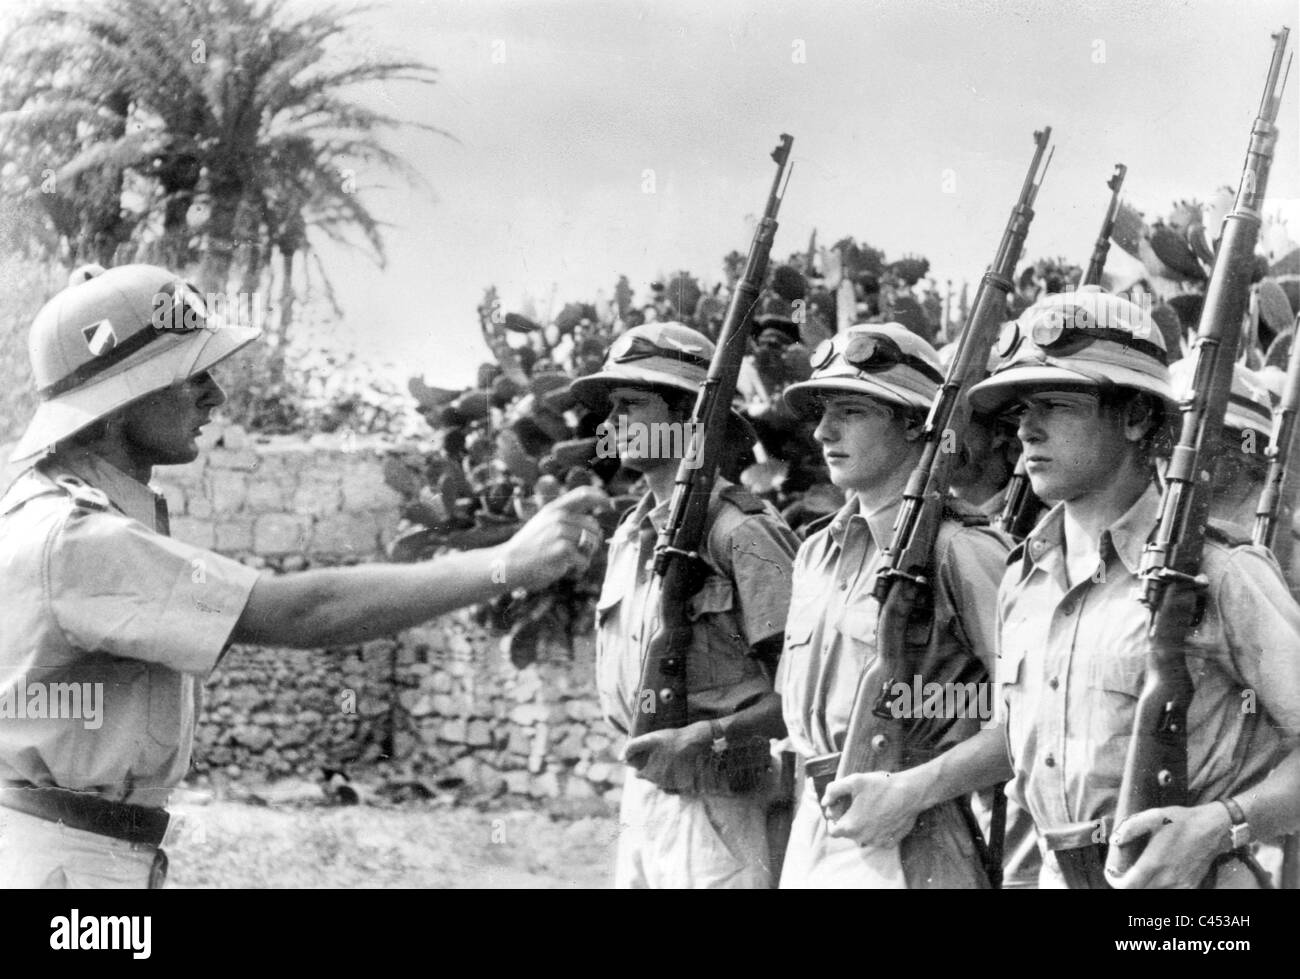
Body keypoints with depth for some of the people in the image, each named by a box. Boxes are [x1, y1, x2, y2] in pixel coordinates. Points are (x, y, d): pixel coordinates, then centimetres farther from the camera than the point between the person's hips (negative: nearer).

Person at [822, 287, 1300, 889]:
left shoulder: (1220, 573, -13)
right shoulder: (1023, 578, 7)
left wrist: (1221, 823, -27)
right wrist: (913, 790, 12)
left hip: (1179, 882, -6)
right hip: (1055, 874, 6)